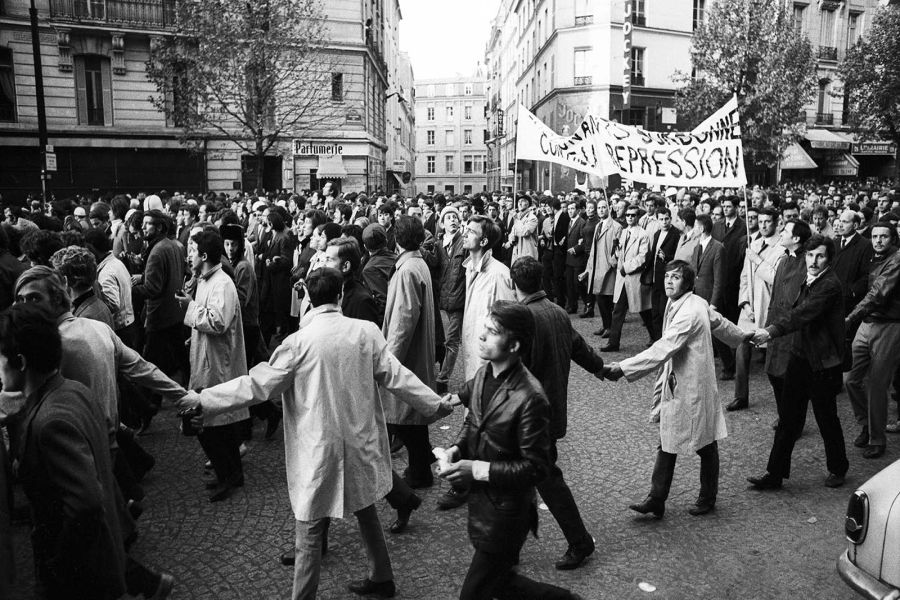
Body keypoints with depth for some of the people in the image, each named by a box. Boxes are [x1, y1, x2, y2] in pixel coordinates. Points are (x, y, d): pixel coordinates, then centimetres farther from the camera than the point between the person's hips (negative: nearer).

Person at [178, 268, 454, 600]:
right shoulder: (367, 331, -7)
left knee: (310, 532, 8)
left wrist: (203, 400, -3)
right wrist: (435, 404, 9)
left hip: (319, 450, -4)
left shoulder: (299, 341, -14)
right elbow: (397, 376, -3)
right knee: (365, 510, 25)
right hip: (361, 443, 4)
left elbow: (257, 385, -13)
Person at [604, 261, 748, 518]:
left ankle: (708, 498, 30)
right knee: (667, 443, 9)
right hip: (674, 385, 9)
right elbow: (720, 323, 20)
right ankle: (656, 499, 15)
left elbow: (661, 350, -33)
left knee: (705, 445, 12)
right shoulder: (698, 303, 4)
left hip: (693, 388, -9)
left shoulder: (689, 312, -25)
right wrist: (743, 335, 40)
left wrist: (622, 369, -38)